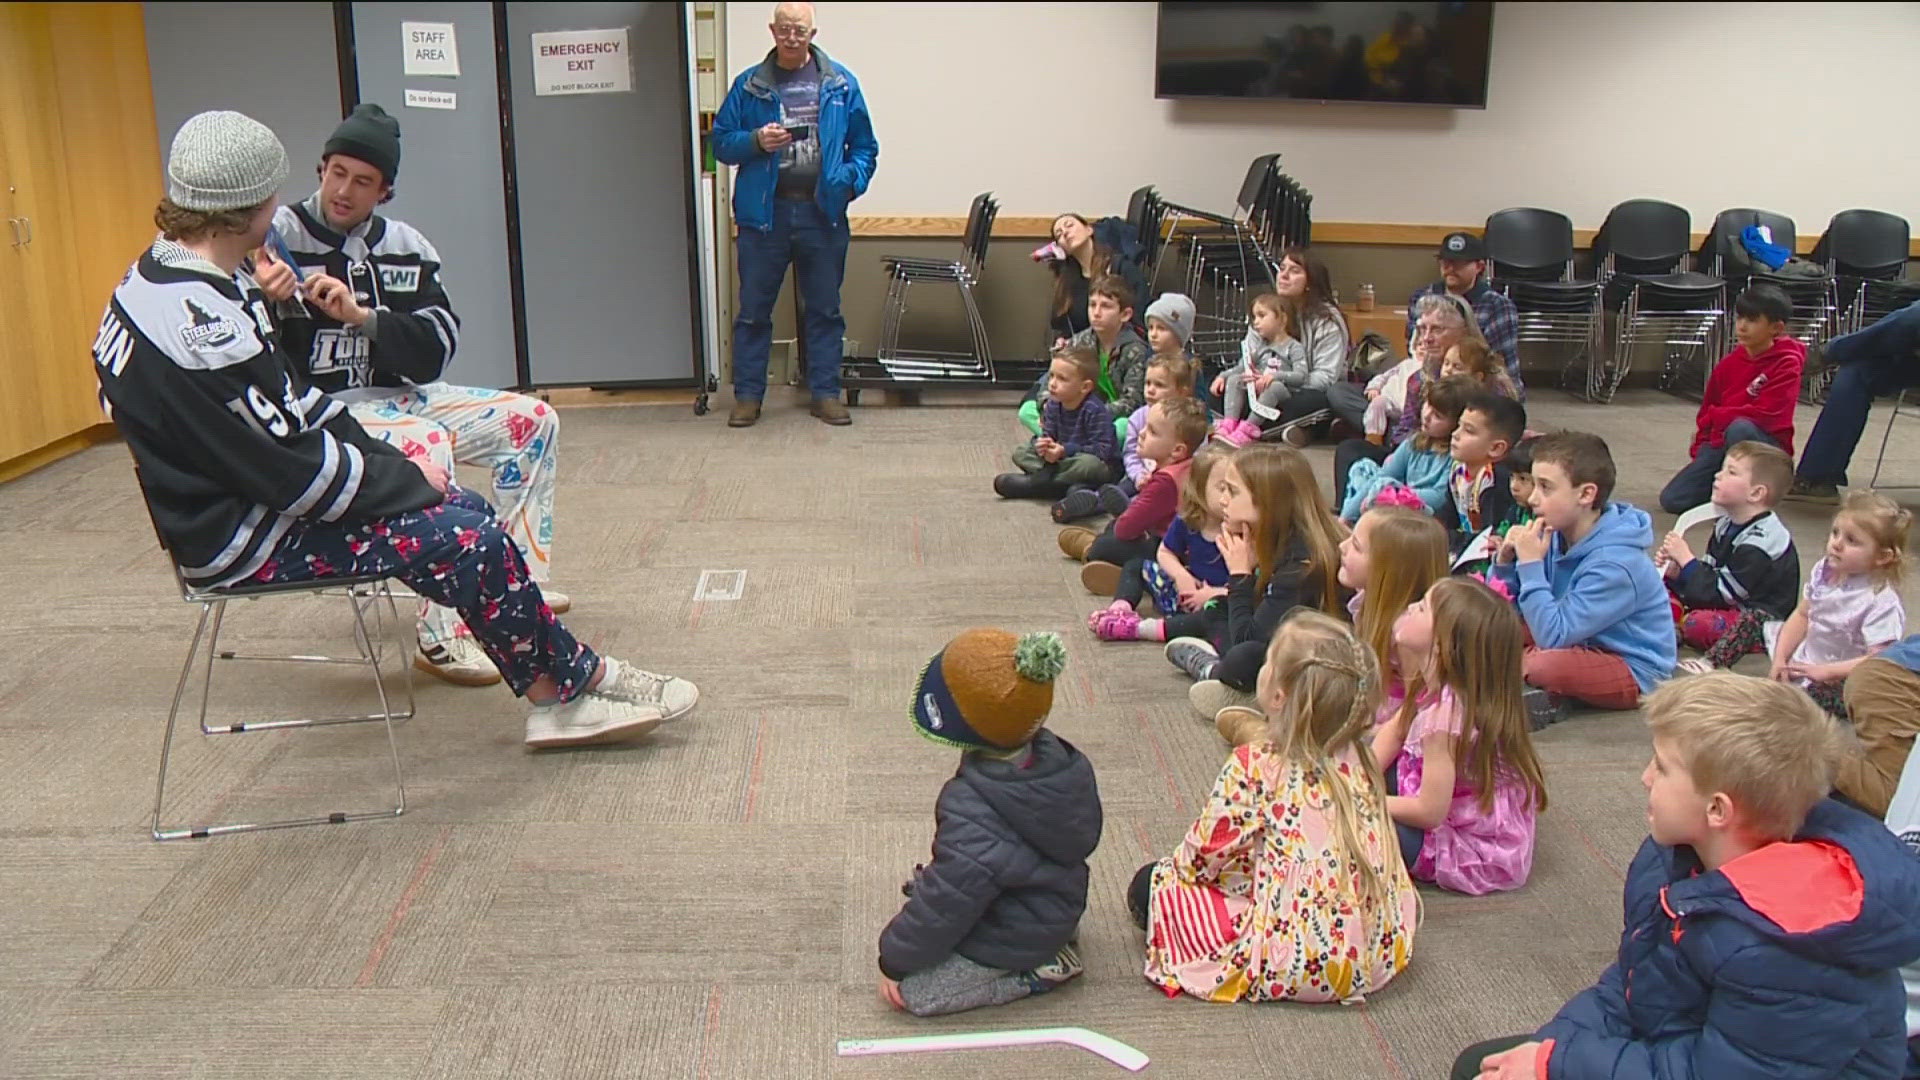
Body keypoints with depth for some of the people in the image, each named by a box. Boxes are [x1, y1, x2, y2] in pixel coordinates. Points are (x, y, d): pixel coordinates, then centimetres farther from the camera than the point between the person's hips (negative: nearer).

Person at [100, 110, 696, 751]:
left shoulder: (164, 274, 6)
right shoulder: (202, 327, -27)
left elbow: (292, 398, 13)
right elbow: (295, 470, -24)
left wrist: (386, 458, 6)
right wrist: (406, 477, -10)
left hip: (240, 498, 10)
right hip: (246, 544, -10)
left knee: (465, 507, 6)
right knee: (470, 540, -14)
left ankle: (555, 696, 9)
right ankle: (576, 681, 8)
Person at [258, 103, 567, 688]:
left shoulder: (406, 248, 5)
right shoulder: (278, 238, -9)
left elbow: (433, 353, -6)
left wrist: (362, 317, -21)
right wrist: (265, 304, -33)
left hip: (396, 398, 7)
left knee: (531, 419, 2)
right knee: (428, 442, -34)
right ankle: (443, 636, -31)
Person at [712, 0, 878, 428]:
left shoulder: (840, 83, 5)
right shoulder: (749, 85, 5)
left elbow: (864, 146, 10)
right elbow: (721, 143, 7)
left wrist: (852, 181, -7)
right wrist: (755, 141, -12)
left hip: (822, 213, 1)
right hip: (764, 213, 0)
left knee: (825, 309, 8)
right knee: (753, 310, 3)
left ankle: (826, 393, 17)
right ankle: (747, 394, 12)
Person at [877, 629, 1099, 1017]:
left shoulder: (972, 816, -37)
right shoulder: (1053, 756, -13)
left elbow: (946, 904, -27)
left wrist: (895, 959, -8)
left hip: (1013, 939, -9)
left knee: (912, 991, -3)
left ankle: (1034, 973, -2)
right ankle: (1050, 946, 14)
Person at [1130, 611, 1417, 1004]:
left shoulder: (1254, 767, -14)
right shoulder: (1358, 761, 3)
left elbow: (1207, 853, -7)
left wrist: (1175, 865, 17)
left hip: (1298, 963, -7)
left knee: (1148, 886, 3)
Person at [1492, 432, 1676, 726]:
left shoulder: (1614, 563, -26)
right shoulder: (1557, 536, -3)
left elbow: (1554, 636, -31)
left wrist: (1531, 565, -28)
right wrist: (1506, 562, -15)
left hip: (1635, 673, -9)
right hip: (1587, 648, 9)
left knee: (1550, 663, -36)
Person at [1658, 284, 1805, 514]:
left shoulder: (1786, 364, -10)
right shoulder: (1729, 363, 5)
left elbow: (1766, 414, -20)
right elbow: (1707, 411, 14)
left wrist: (1715, 417, -12)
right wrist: (1701, 448, 3)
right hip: (1720, 442, 4)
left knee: (1740, 428, -41)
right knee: (1671, 499, -13)